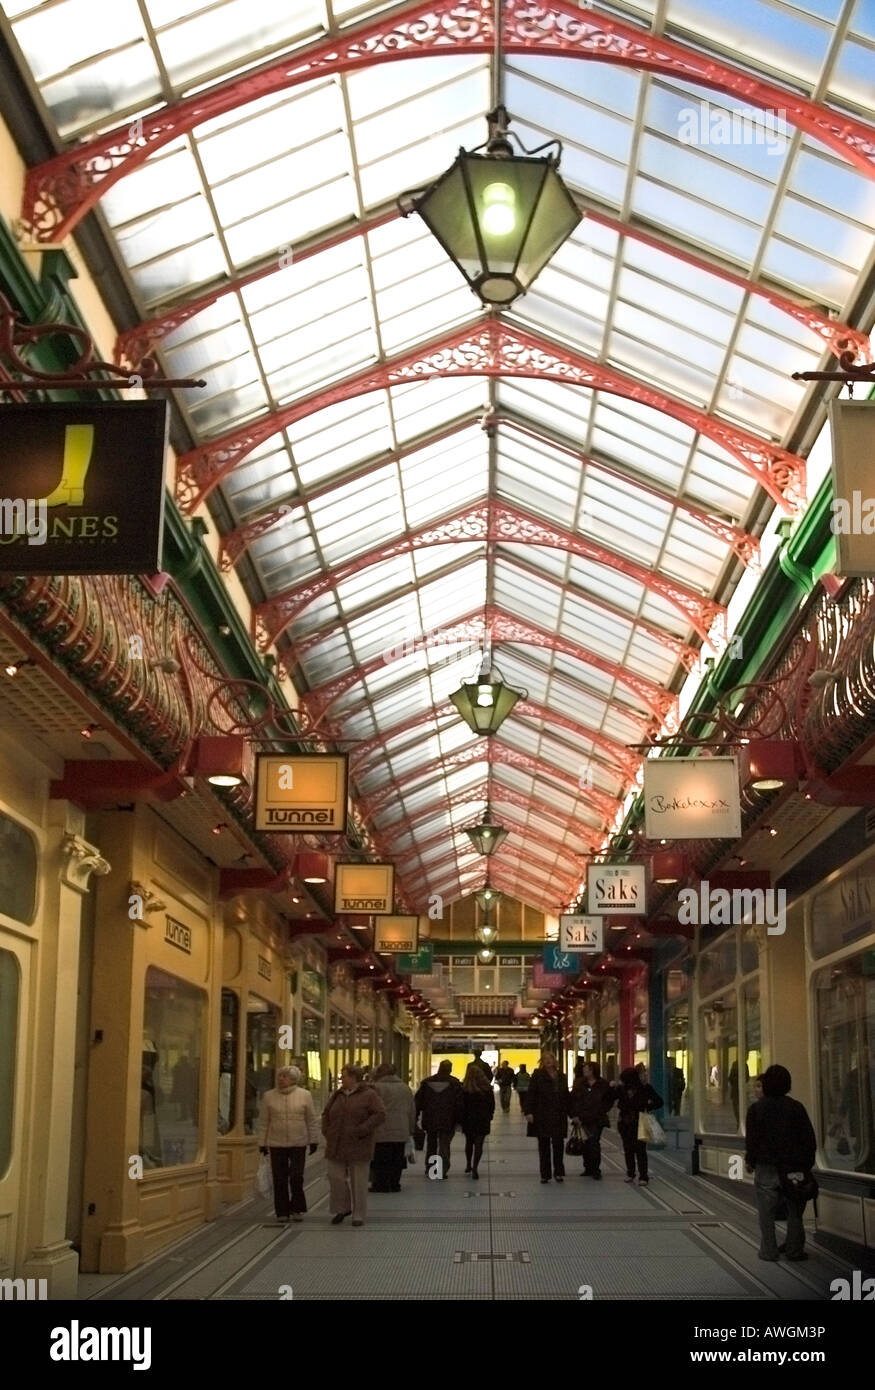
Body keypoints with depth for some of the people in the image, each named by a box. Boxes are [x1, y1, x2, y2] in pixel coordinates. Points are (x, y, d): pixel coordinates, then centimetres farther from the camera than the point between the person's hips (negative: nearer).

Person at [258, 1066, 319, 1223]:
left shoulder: (304, 1095, 1)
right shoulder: (269, 1096, 3)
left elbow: (311, 1120, 5)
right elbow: (264, 1122, 6)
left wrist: (314, 1140, 5)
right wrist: (262, 1142, 5)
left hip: (298, 1144, -1)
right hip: (276, 1144, 1)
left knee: (297, 1177, -3)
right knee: (280, 1180, 3)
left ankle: (297, 1209, 13)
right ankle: (282, 1211, 13)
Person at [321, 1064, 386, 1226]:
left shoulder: (368, 1095, -6)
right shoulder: (338, 1095, 11)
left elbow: (380, 1114, -15)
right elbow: (326, 1114, 23)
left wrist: (361, 1130, -20)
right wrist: (327, 1131, 6)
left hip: (358, 1148, -5)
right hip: (336, 1147, 5)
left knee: (358, 1182, 2)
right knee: (336, 1179, 3)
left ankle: (359, 1215, 13)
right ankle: (340, 1209, 22)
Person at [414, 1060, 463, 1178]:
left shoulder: (427, 1082, 3)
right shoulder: (454, 1084, -4)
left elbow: (418, 1101, 5)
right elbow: (459, 1104, -5)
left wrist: (415, 1118, 11)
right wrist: (458, 1120, 1)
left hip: (430, 1120, 3)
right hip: (447, 1121, -2)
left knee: (431, 1145, 17)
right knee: (444, 1145, 2)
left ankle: (429, 1170, 22)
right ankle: (442, 1171, -6)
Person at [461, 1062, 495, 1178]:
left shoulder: (463, 1088, -10)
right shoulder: (487, 1087, -5)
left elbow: (461, 1105, -8)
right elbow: (492, 1103, 3)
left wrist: (459, 1120, 1)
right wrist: (490, 1116, 16)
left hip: (468, 1118, 0)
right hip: (483, 1119, 0)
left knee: (469, 1142, 19)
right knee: (478, 1144, 1)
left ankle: (468, 1165, 30)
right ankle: (474, 1168, -7)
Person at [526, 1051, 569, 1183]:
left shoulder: (561, 1076, 10)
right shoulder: (538, 1075, -2)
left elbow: (566, 1096, 14)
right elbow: (530, 1094, -7)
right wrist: (529, 1112, -15)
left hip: (559, 1116, 3)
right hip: (542, 1116, -3)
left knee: (558, 1144, 1)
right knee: (544, 1145, 4)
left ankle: (558, 1172, 12)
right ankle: (545, 1174, 11)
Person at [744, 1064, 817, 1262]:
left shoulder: (756, 1108, -5)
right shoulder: (796, 1107, -1)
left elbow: (751, 1139, -4)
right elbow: (809, 1139, 2)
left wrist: (750, 1161, 10)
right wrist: (807, 1163, 11)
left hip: (766, 1168, -1)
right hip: (793, 1168, 1)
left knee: (766, 1212, 5)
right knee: (794, 1210, 11)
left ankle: (769, 1250, 6)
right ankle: (794, 1249, 11)